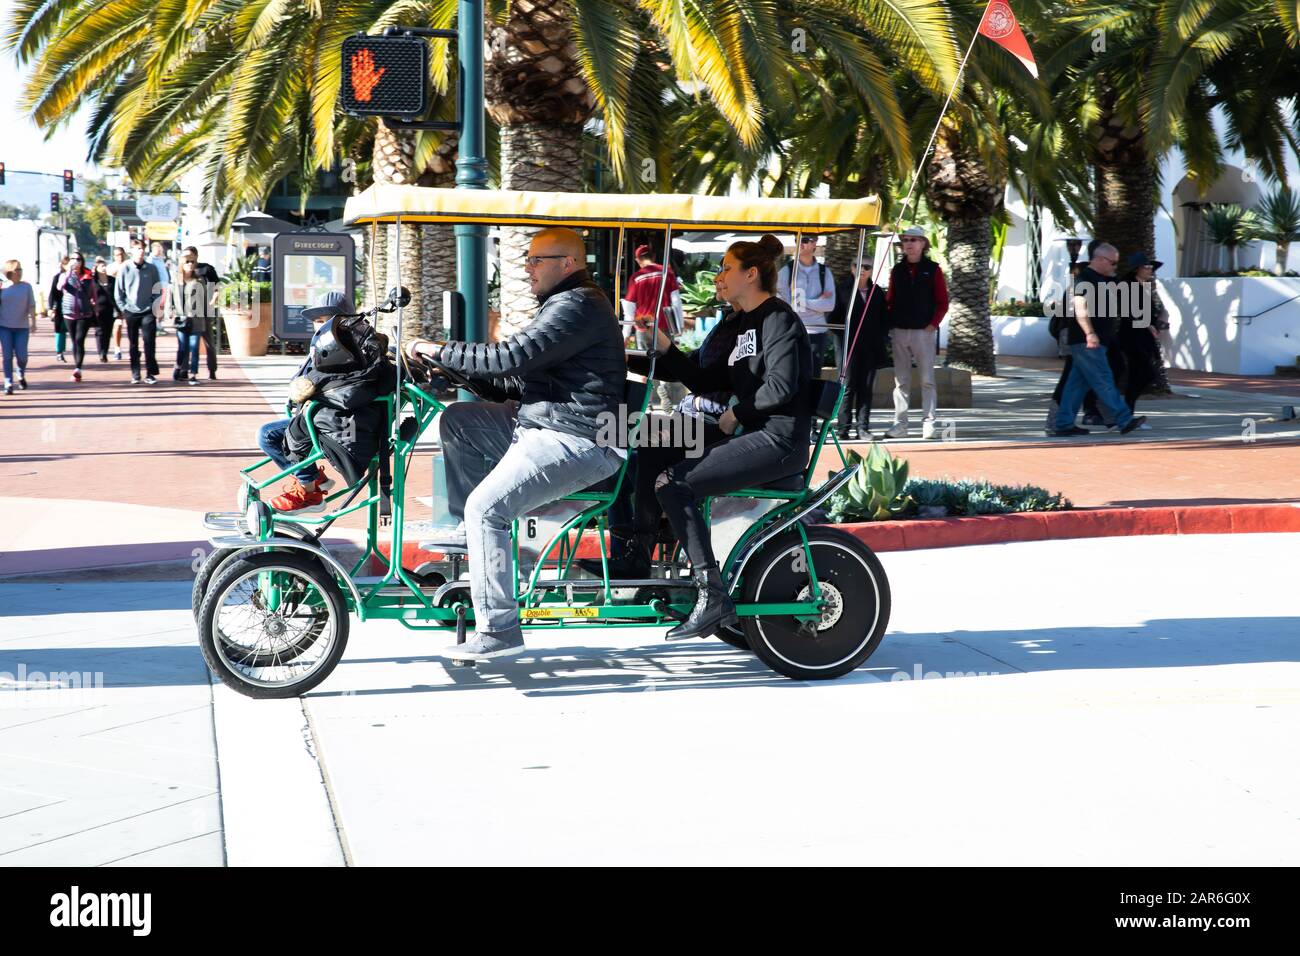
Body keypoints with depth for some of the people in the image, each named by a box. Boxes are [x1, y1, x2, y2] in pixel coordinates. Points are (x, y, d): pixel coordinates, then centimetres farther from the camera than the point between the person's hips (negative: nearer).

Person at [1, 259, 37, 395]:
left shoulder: (26, 286, 1)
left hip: (21, 327, 0)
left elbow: (31, 306, -1)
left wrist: (33, 322, -9)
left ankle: (21, 376, 28)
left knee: (21, 356, -3)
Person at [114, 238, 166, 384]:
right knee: (133, 345, 7)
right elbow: (118, 292, 4)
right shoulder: (125, 268, -1)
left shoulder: (151, 268, 2)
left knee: (149, 342, -6)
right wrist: (123, 308, -3)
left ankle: (151, 373, -2)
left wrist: (156, 305, -1)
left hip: (148, 312, 0)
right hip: (131, 312, 0)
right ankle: (135, 375, 12)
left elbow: (157, 289, 9)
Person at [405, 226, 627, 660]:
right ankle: (467, 530, 16)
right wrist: (458, 369, 9)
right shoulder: (563, 305, 20)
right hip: (542, 424, 11)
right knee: (457, 419, 13)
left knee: (485, 506, -20)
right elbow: (519, 381, 20)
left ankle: (499, 629, -17)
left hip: (577, 441, -11)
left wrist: (439, 351, -14)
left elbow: (510, 358, -24)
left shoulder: (578, 307, -16)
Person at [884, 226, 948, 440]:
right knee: (901, 380, 4)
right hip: (899, 332, 3)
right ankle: (900, 423, 7)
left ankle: (928, 422, -3)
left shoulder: (933, 270, 3)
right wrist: (890, 325, 1)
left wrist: (933, 324, -9)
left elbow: (943, 302, 2)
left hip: (924, 332, -3)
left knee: (927, 380, -4)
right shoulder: (897, 270, 12)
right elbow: (890, 300, 13)